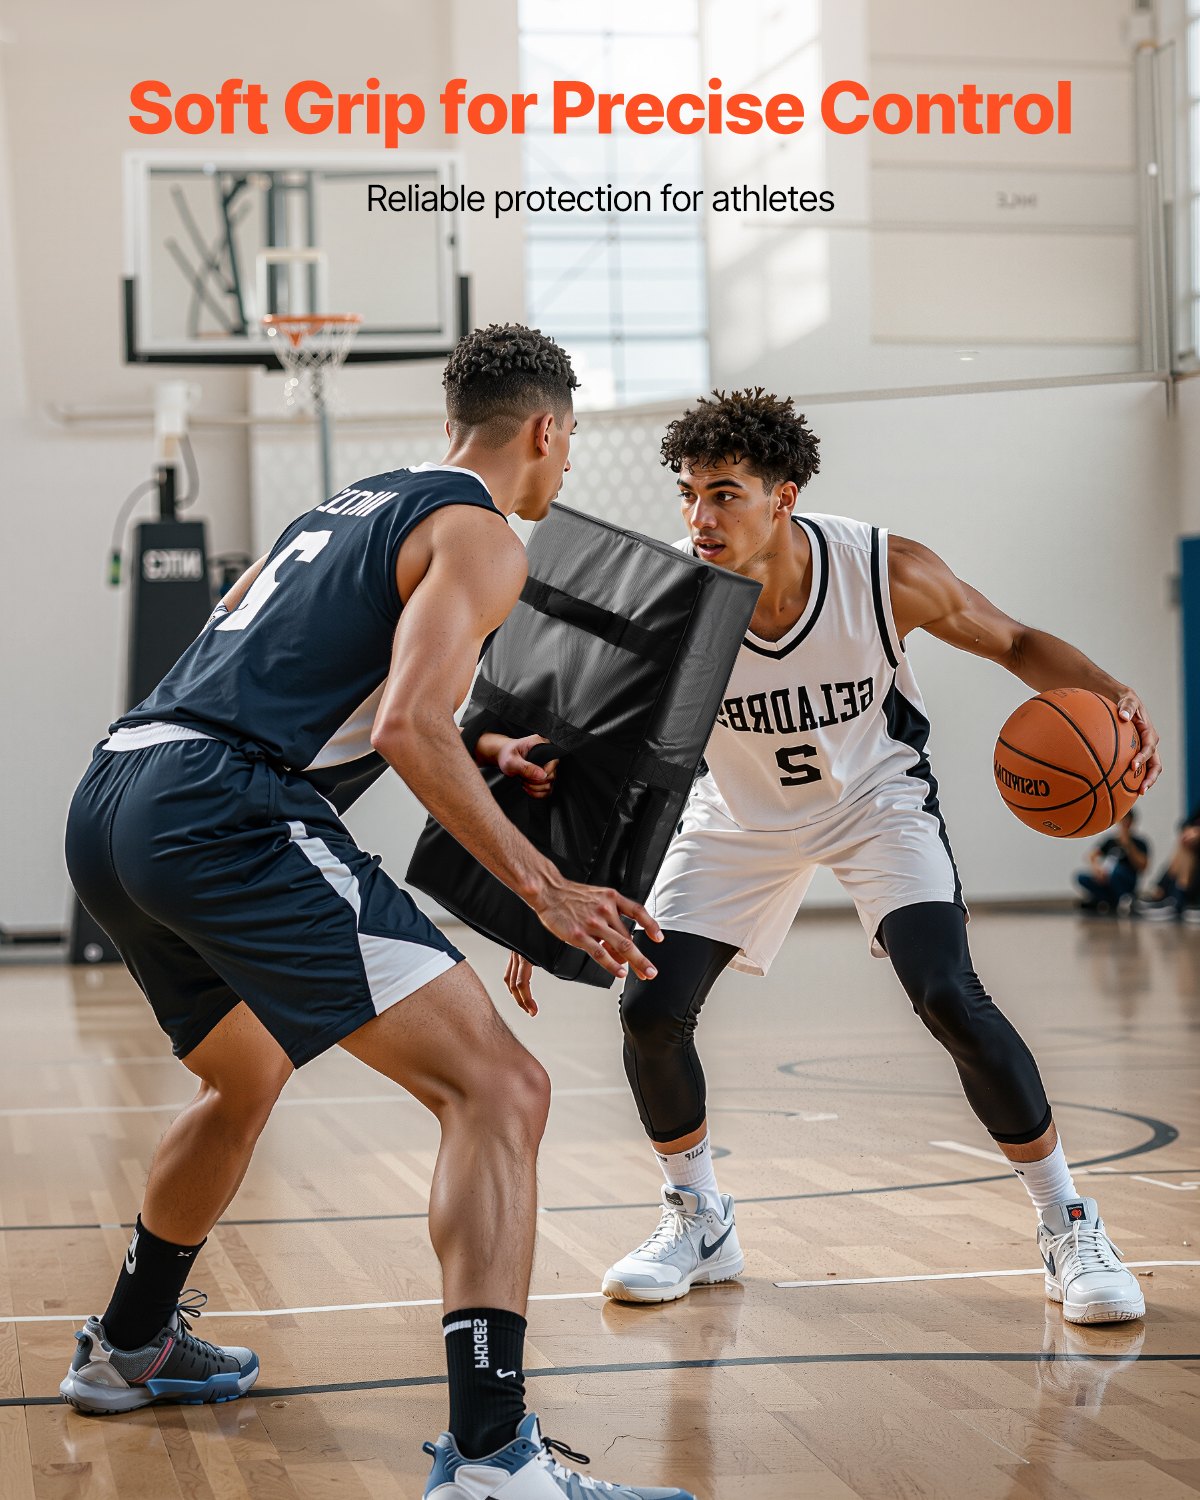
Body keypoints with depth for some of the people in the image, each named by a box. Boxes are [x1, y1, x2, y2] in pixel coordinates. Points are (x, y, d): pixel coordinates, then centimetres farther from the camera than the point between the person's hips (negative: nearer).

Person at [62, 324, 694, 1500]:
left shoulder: (343, 508, 27)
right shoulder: (479, 535, 2)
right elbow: (409, 727, -13)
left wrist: (467, 754, 39)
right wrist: (542, 888, -9)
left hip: (110, 802, 9)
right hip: (225, 814, -9)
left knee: (247, 1077, 34)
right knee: (495, 1088, -12)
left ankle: (129, 1346, 49)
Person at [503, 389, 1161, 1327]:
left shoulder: (889, 573, -29)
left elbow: (1013, 643, -10)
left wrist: (1109, 696, -30)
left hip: (878, 799, -2)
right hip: (741, 817, 2)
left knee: (952, 999, -21)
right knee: (650, 1012, -7)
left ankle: (1070, 1229, -2)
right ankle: (699, 1224, 19)